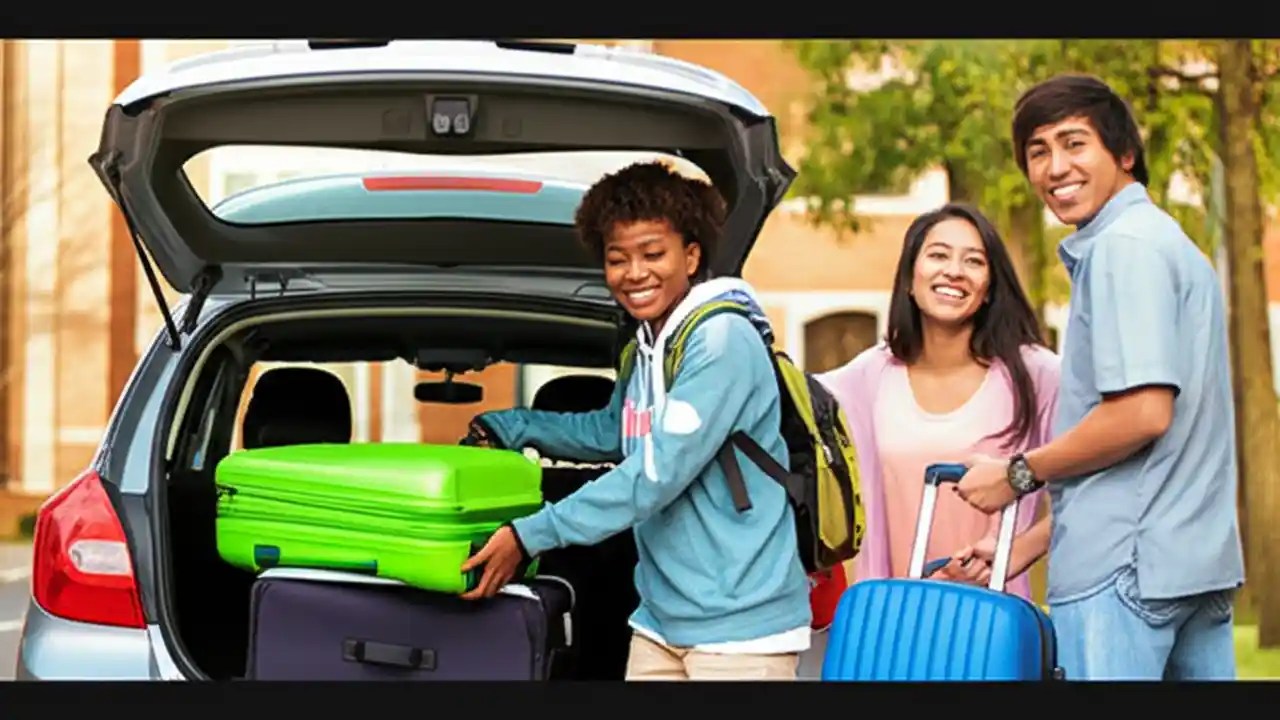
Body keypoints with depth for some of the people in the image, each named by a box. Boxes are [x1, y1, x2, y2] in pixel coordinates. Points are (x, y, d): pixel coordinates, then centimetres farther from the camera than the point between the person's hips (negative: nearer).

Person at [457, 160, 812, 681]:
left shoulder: (723, 340, -15)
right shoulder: (647, 344, 12)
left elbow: (655, 476, -21)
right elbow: (611, 433, 31)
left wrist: (529, 536, -19)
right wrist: (505, 427, 25)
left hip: (739, 626, -8)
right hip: (662, 619, 8)